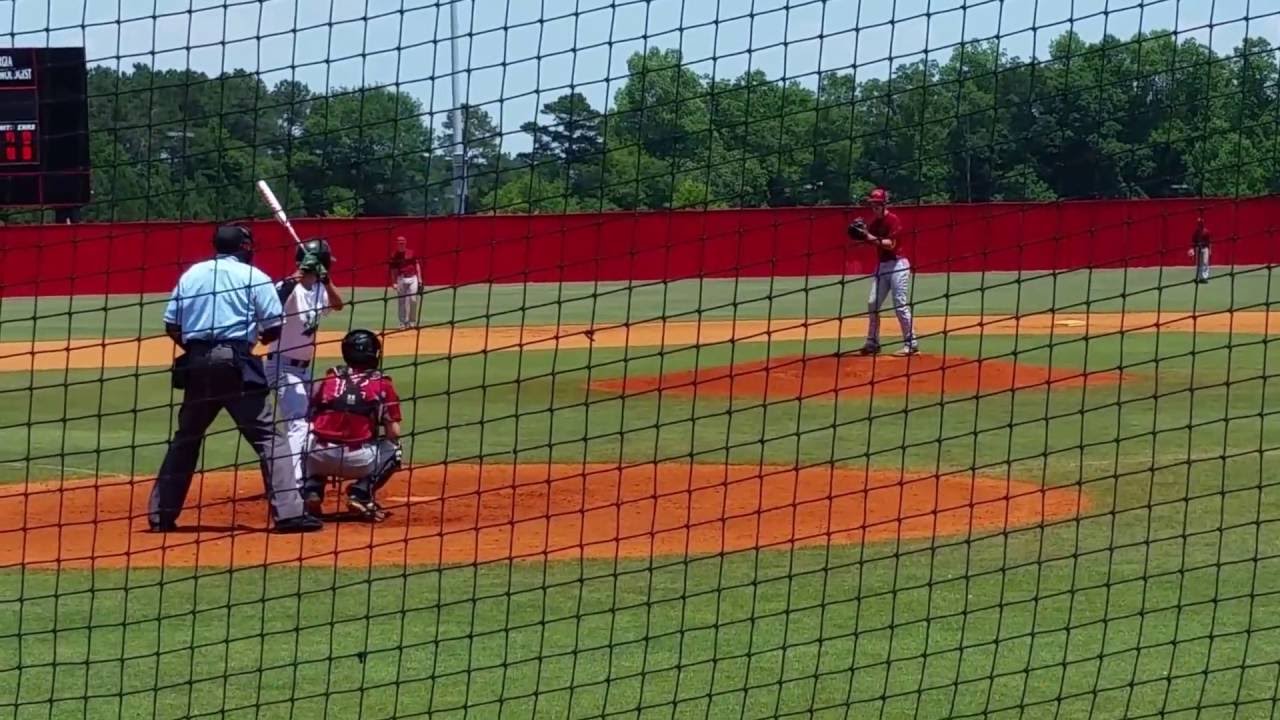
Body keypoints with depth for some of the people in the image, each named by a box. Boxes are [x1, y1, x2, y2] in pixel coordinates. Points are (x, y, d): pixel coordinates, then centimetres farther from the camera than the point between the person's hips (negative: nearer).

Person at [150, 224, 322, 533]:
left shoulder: (191, 275, 14)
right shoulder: (254, 277, 1)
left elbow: (172, 327, 12)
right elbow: (274, 330, -2)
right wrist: (258, 336, 19)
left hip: (196, 362, 5)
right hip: (235, 360, -4)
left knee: (185, 438, 17)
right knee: (266, 435, -4)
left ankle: (161, 514, 17)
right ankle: (289, 512, -13)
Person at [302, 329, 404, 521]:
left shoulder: (327, 379, 13)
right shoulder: (381, 384, 6)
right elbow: (394, 433, 4)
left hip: (319, 458, 3)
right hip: (357, 461, -3)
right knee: (393, 452, 26)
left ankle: (312, 490, 12)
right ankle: (362, 493, 4)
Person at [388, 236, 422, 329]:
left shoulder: (411, 253, 8)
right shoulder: (394, 256, 3)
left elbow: (417, 265, 10)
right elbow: (393, 271, 3)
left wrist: (419, 279, 3)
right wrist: (394, 283, -7)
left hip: (413, 278, 1)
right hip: (401, 279, -1)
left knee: (413, 299, -8)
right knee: (402, 302, 0)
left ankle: (412, 321, 3)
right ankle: (404, 323, 6)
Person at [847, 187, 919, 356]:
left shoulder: (893, 220, -12)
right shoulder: (874, 222, 11)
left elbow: (891, 244, -21)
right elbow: (873, 242, 13)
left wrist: (872, 238, -27)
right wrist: (862, 234, -5)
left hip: (897, 264, -8)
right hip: (881, 265, 8)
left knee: (900, 305, -10)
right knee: (872, 303, 6)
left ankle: (911, 343, -7)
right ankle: (872, 342, 14)